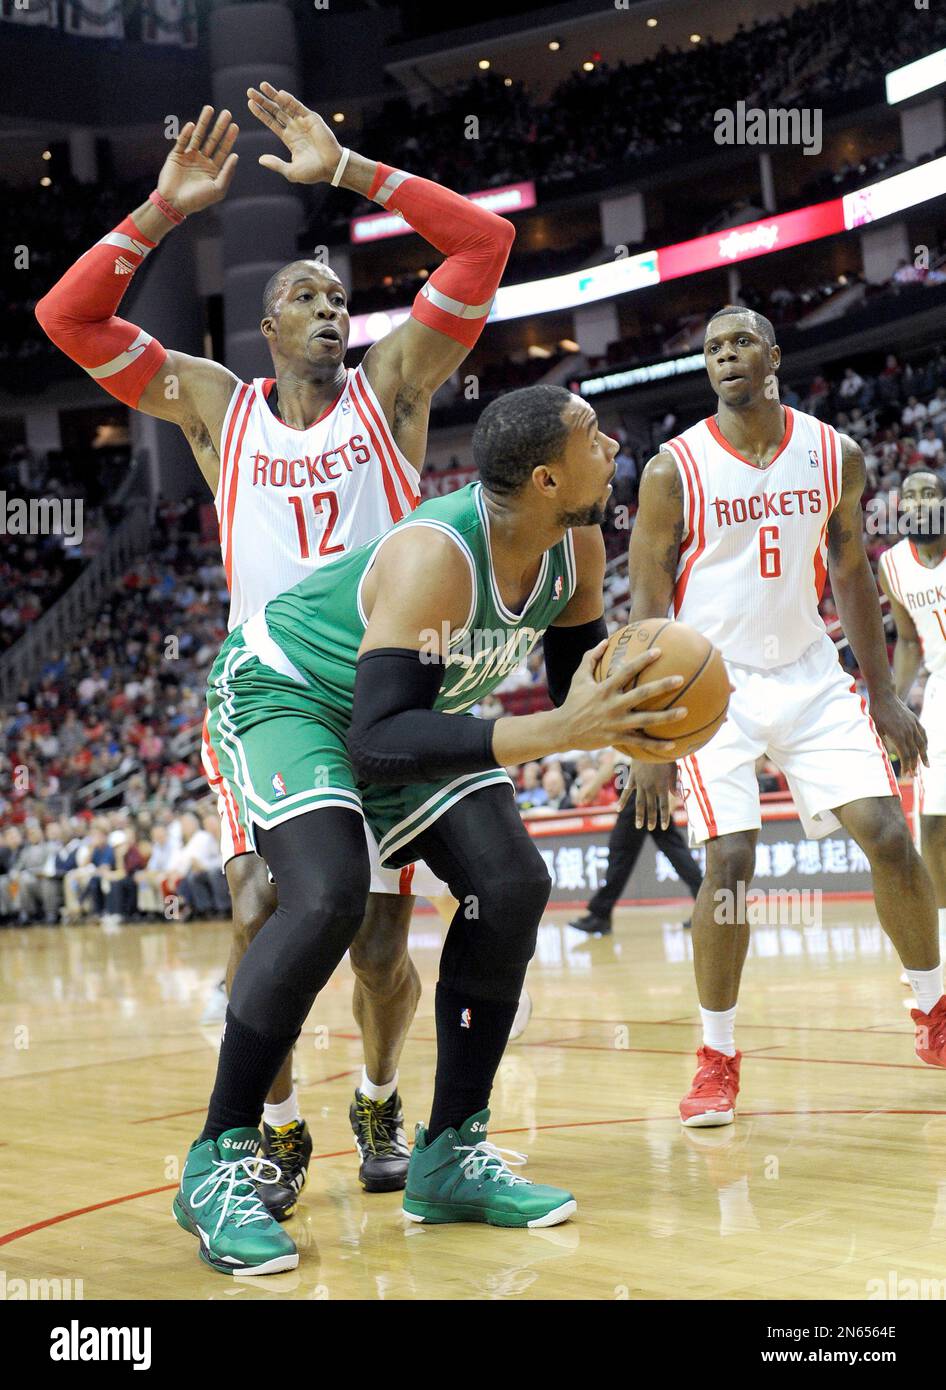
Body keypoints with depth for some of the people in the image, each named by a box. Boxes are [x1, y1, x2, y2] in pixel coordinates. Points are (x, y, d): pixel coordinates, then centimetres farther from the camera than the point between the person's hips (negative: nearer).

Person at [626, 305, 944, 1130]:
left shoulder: (835, 455, 0)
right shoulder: (675, 469, -9)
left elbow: (851, 574, 11)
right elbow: (647, 605, -7)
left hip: (811, 676, 3)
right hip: (716, 684, -3)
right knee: (731, 862, -13)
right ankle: (718, 1059, 5)